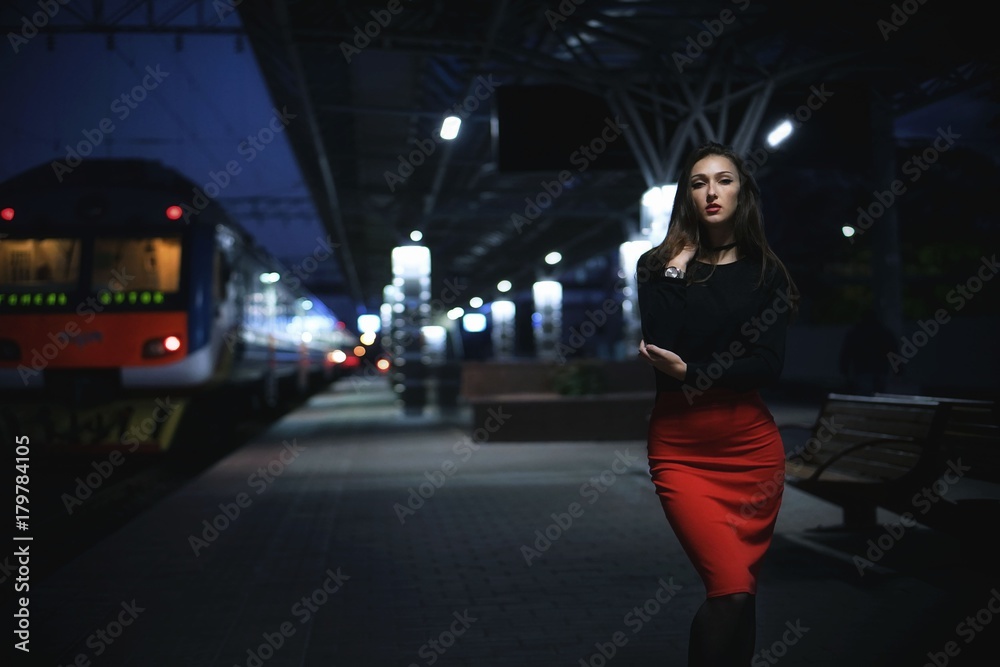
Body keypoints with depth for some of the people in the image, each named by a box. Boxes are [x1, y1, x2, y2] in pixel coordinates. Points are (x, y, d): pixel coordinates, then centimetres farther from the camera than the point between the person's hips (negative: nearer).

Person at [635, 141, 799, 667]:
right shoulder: (657, 265, 5)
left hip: (752, 446, 2)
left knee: (742, 589, 6)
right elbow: (655, 353, -9)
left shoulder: (766, 273, 8)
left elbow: (769, 365, -4)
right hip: (679, 448, -2)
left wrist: (692, 374, -14)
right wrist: (676, 273, -8)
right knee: (732, 590, -16)